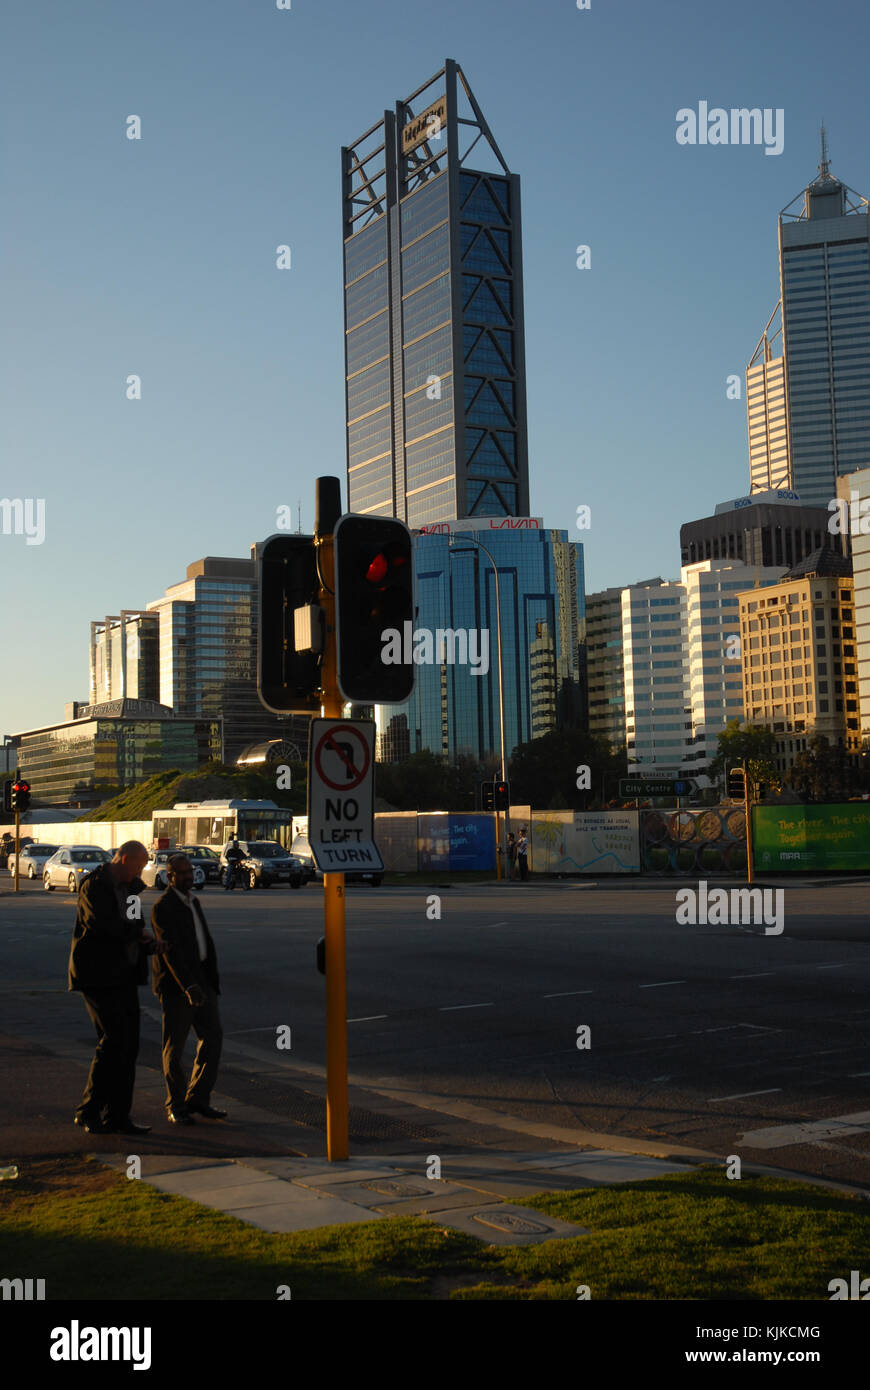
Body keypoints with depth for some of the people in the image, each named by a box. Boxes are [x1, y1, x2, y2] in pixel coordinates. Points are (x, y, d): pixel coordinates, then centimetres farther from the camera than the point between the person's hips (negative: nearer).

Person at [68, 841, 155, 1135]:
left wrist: (148, 945, 3)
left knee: (129, 1046, 5)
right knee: (113, 1042, -13)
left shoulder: (128, 888, 17)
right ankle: (88, 1111, 0)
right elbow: (105, 925, -26)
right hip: (98, 976, -8)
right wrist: (139, 932, -10)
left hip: (124, 977, 9)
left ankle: (117, 1117, 10)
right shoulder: (94, 887, -10)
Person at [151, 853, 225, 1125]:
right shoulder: (163, 907, -13)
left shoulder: (192, 902, 15)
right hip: (176, 983, -8)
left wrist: (212, 978, 16)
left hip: (200, 980, 8)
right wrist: (189, 986, -31)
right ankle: (176, 1105, 12)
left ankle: (197, 1098, 16)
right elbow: (170, 950, -22)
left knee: (213, 1036, 6)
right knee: (175, 1046, 2)